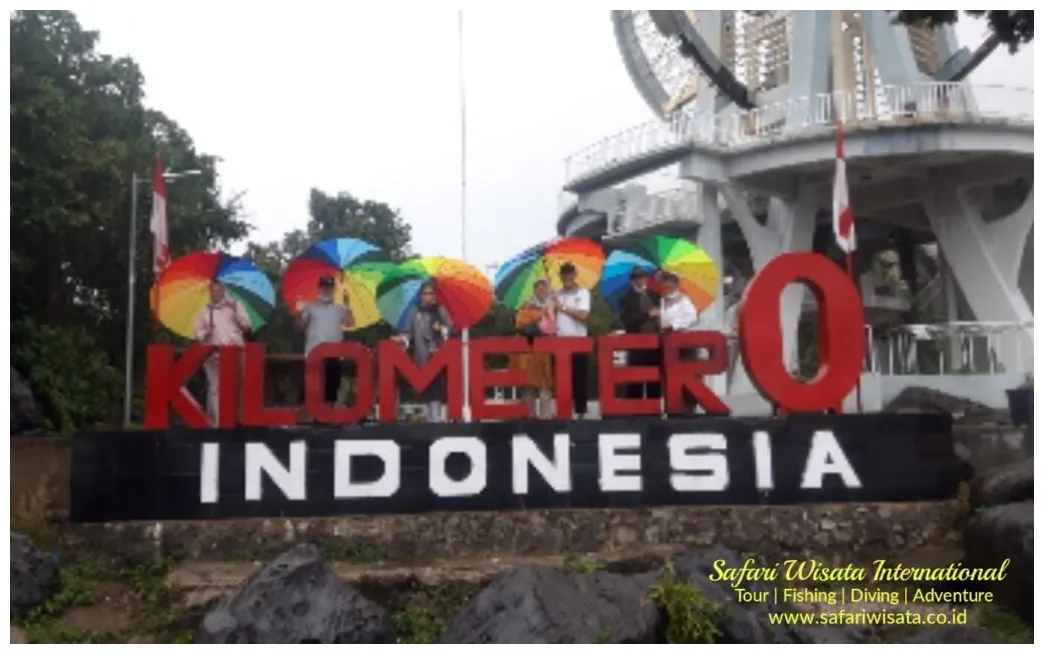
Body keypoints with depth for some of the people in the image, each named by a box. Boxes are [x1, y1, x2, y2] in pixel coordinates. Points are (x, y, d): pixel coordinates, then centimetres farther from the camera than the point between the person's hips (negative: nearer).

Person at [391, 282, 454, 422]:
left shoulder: (441, 311, 8)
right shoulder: (414, 313, 10)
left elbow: (451, 329, 6)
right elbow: (409, 332, 6)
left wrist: (442, 329, -13)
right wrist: (402, 338, -13)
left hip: (438, 354, -1)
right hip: (421, 356, 2)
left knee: (437, 385, -9)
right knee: (424, 386, 0)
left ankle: (437, 417, -6)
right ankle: (429, 417, 8)